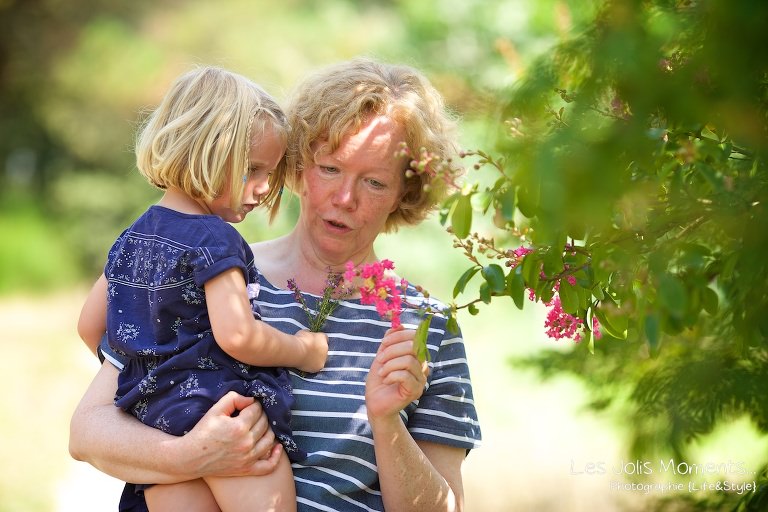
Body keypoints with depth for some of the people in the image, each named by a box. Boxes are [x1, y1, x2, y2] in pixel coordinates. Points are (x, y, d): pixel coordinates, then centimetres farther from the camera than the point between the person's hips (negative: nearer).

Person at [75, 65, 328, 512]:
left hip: (152, 419, 8)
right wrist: (303, 351, -4)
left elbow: (91, 325, 21)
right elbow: (235, 336, -20)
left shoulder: (132, 238, 15)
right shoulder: (216, 240, -10)